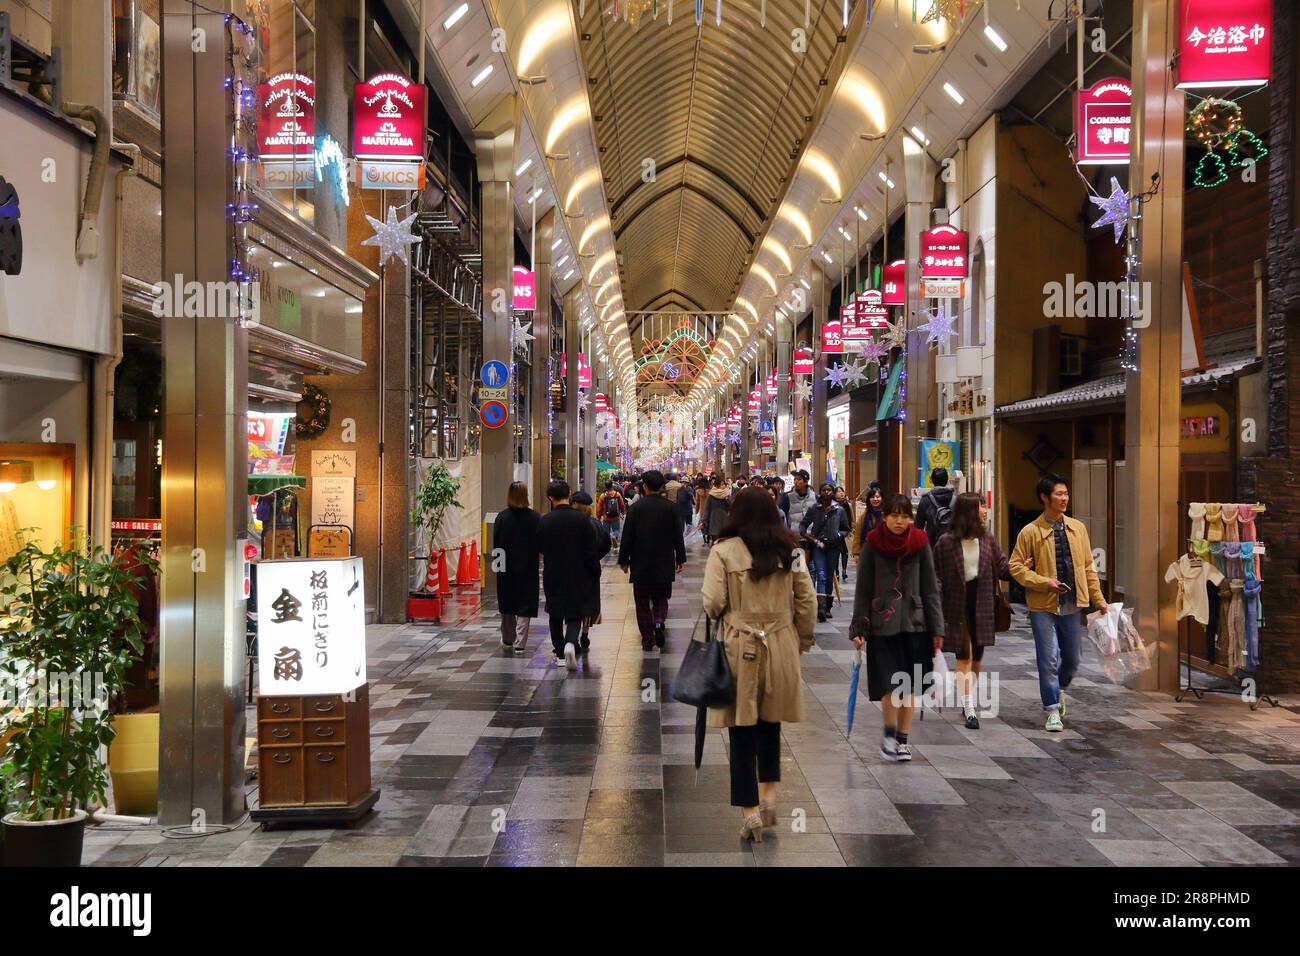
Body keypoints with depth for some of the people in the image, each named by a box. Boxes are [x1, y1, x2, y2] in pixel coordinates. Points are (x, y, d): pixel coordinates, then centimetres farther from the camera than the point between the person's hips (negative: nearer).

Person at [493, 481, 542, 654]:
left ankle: (508, 640, 26)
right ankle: (520, 644, -1)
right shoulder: (535, 517, -7)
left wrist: (499, 561, 6)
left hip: (506, 568, 1)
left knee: (507, 606, 15)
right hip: (528, 568, -1)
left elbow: (496, 543, -6)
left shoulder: (502, 517, -8)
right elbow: (541, 543, -5)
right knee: (524, 607, 4)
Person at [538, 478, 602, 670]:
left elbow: (541, 548, 1)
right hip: (578, 576, -1)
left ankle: (560, 654, 20)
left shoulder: (545, 521, -9)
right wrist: (595, 574, 3)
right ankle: (571, 643, -17)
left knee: (556, 615, 16)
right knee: (575, 615, 8)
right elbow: (592, 551, -7)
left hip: (553, 576, 1)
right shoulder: (582, 519, -10)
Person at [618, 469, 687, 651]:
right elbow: (678, 536, 1)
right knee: (661, 598, 17)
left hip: (641, 564, -1)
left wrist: (624, 560, 2)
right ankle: (659, 622, -11)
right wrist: (680, 559, 11)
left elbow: (627, 536, -7)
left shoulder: (635, 508, -9)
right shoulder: (671, 507, -4)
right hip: (664, 563, 1)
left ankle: (647, 639, 10)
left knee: (642, 602, 9)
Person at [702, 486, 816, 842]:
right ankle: (769, 796, 23)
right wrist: (803, 640, 16)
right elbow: (807, 601, 3)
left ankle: (751, 812, 9)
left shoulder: (724, 550, -10)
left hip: (739, 649, -3)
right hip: (781, 648, 3)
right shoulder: (790, 550, 1)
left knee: (743, 731, 5)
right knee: (771, 724, 20)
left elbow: (713, 604, -12)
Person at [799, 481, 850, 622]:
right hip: (818, 547, -2)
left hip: (833, 547, 2)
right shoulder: (814, 510, 4)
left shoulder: (839, 510, 6)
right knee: (821, 576, -14)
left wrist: (838, 536, -7)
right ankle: (821, 607, -26)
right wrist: (814, 540, -9)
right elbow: (802, 526, 4)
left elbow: (845, 529, 13)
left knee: (829, 577, 7)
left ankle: (827, 607, 16)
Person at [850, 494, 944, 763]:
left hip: (914, 622, 2)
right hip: (882, 624, -2)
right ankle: (889, 733, 13)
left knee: (910, 685, 7)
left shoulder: (920, 543, 2)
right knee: (890, 683, -10)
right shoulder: (873, 544, -2)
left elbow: (930, 589, 6)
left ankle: (903, 739, 21)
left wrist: (937, 628, 3)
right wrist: (858, 627, -2)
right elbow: (863, 589, 2)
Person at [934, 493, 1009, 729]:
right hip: (957, 606, -4)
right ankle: (969, 710, -3)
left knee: (977, 657, 11)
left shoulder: (988, 540, 5)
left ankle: (969, 700, 28)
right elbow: (936, 575, -3)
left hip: (982, 605, 4)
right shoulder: (946, 542, -6)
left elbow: (1003, 568, 2)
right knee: (964, 657, -4)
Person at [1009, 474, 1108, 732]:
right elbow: (1016, 566, -5)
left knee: (1072, 658, 14)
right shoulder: (1030, 531, -6)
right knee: (1049, 659, -2)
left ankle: (1059, 689, 42)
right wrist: (1045, 582, -16)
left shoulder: (1077, 528, 7)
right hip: (1043, 606, -4)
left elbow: (1088, 566, 12)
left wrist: (1098, 599, 9)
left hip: (1072, 605, 4)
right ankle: (1053, 711, 8)